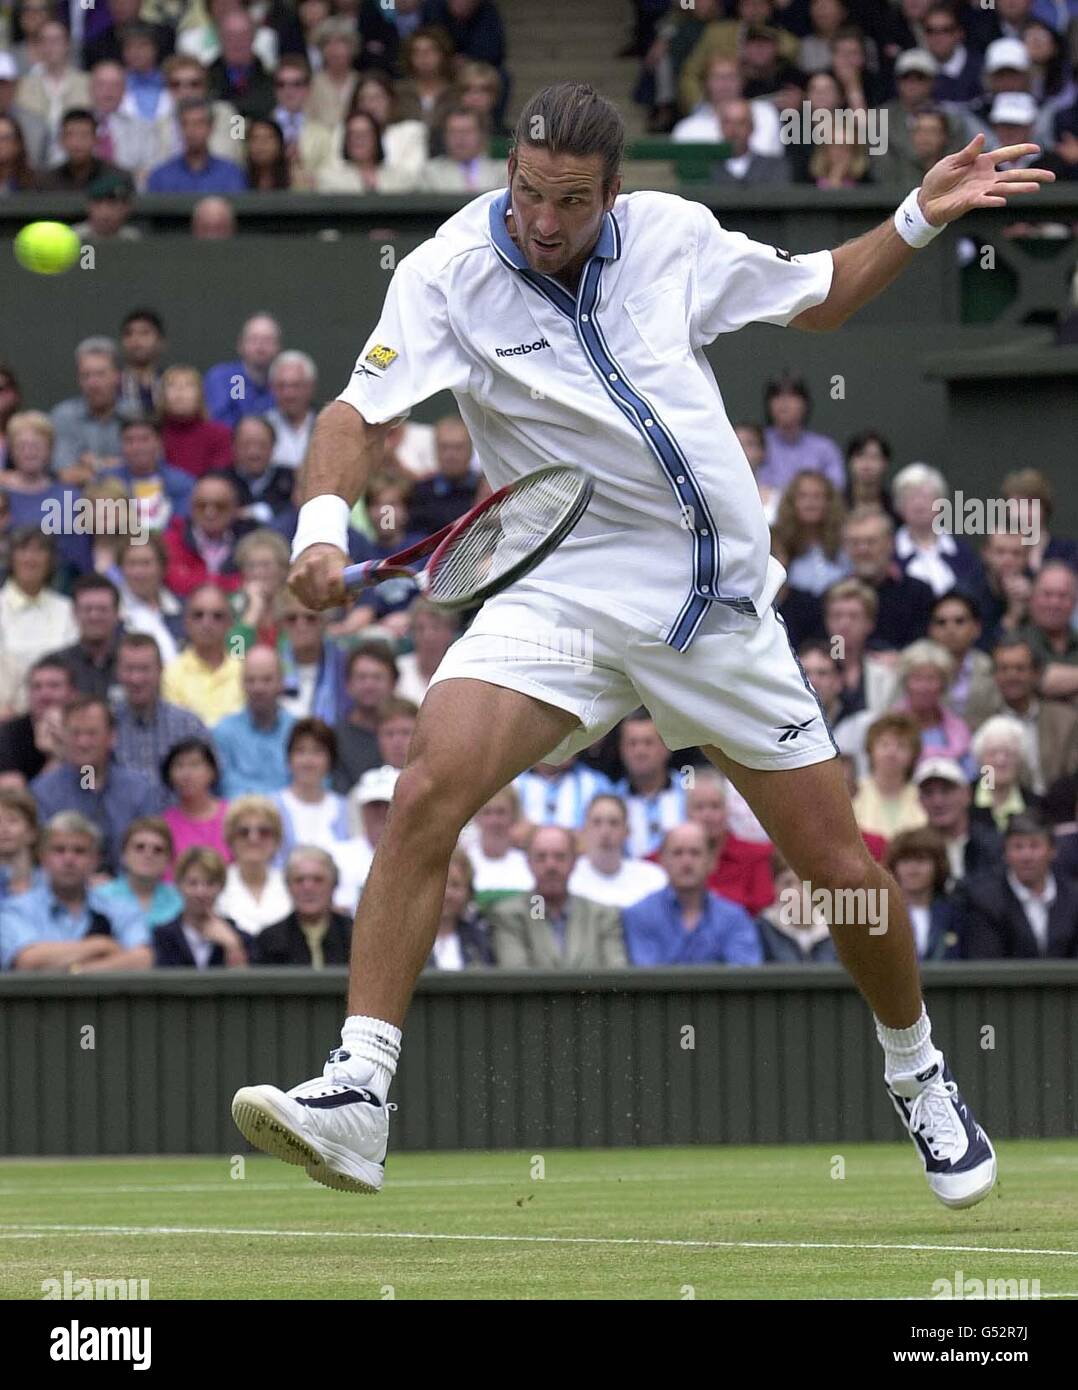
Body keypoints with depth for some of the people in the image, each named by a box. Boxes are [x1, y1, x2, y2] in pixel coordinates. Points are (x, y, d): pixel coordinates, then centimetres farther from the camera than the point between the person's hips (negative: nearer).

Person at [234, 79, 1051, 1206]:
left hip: (721, 600, 2)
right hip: (561, 592, -2)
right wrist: (322, 522, -36)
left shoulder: (676, 236, 0)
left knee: (841, 867, 5)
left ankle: (918, 1073, 34)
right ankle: (357, 1096, -25)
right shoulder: (450, 272, -9)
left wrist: (919, 220, 4)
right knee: (427, 793, -26)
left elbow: (818, 297, 18)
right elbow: (358, 413, -17)